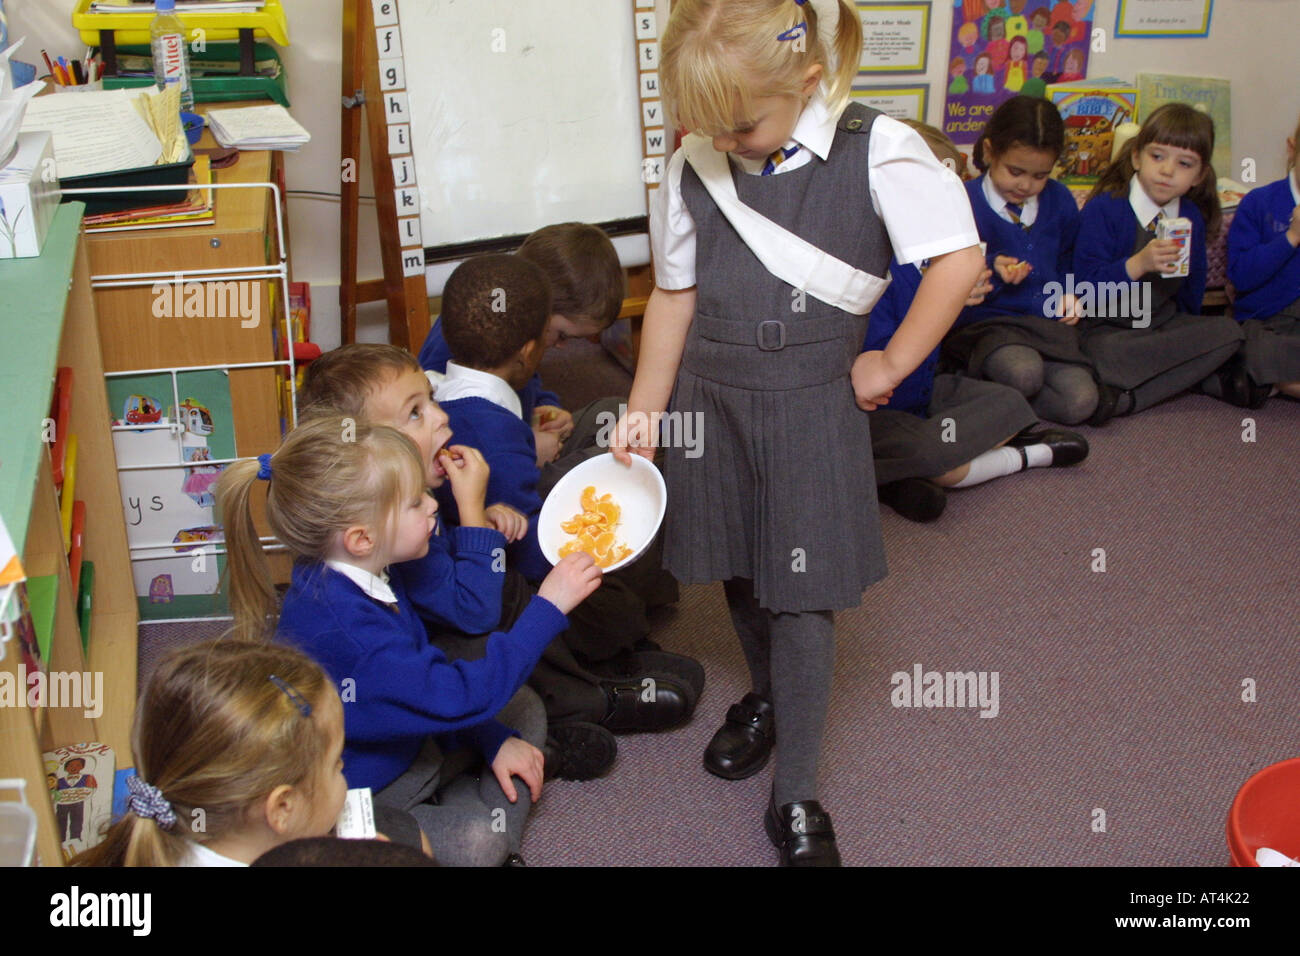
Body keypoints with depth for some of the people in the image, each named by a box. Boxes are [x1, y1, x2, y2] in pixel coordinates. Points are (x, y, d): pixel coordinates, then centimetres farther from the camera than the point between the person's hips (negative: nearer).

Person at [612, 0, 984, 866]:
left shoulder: (874, 151, -13)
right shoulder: (693, 168, -1)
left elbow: (959, 258, -15)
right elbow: (674, 293, 6)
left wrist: (893, 364, -11)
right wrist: (645, 408, 6)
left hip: (811, 398, -4)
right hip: (709, 391, 4)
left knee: (799, 594, 1)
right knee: (737, 570, 17)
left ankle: (797, 797, 16)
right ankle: (768, 698, 47)